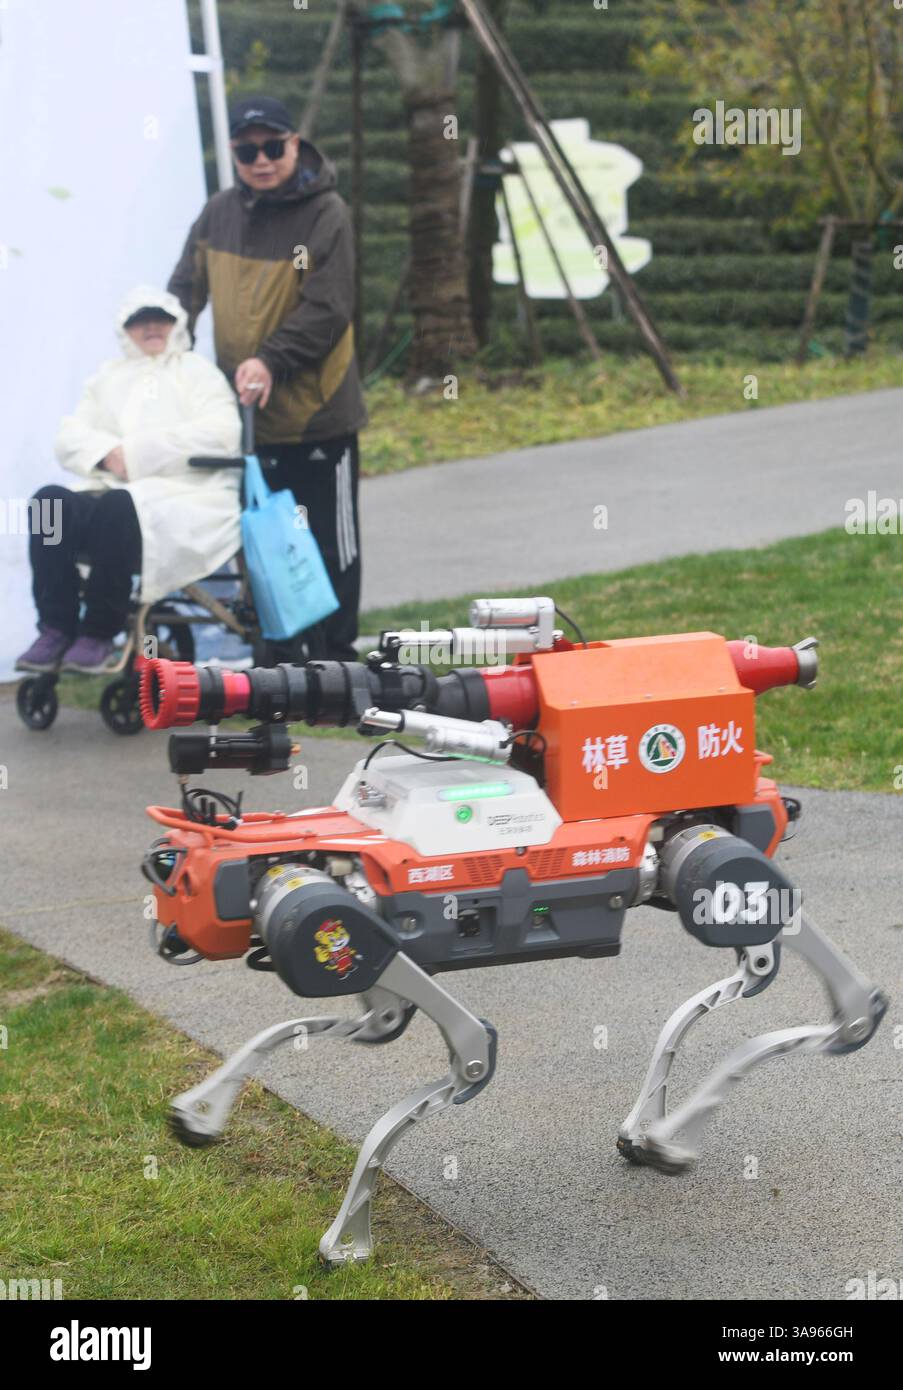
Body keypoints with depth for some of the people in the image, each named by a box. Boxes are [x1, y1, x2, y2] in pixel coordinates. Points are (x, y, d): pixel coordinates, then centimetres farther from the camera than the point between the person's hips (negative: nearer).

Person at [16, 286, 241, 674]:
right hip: (111, 491, 5)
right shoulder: (109, 376, 27)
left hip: (183, 500, -4)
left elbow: (222, 435, -7)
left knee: (118, 507, -37)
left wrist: (137, 451, -12)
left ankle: (99, 634, -28)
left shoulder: (198, 372, 12)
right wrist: (106, 452, -9)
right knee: (50, 500, -27)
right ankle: (56, 629, -28)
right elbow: (68, 438, 15)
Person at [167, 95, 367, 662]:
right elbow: (185, 290, 13)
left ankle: (335, 655, 15)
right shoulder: (220, 213, 5)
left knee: (333, 540, 5)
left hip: (317, 411, -5)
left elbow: (328, 310, -17)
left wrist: (272, 361, -26)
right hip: (244, 411, 6)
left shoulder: (327, 213, -11)